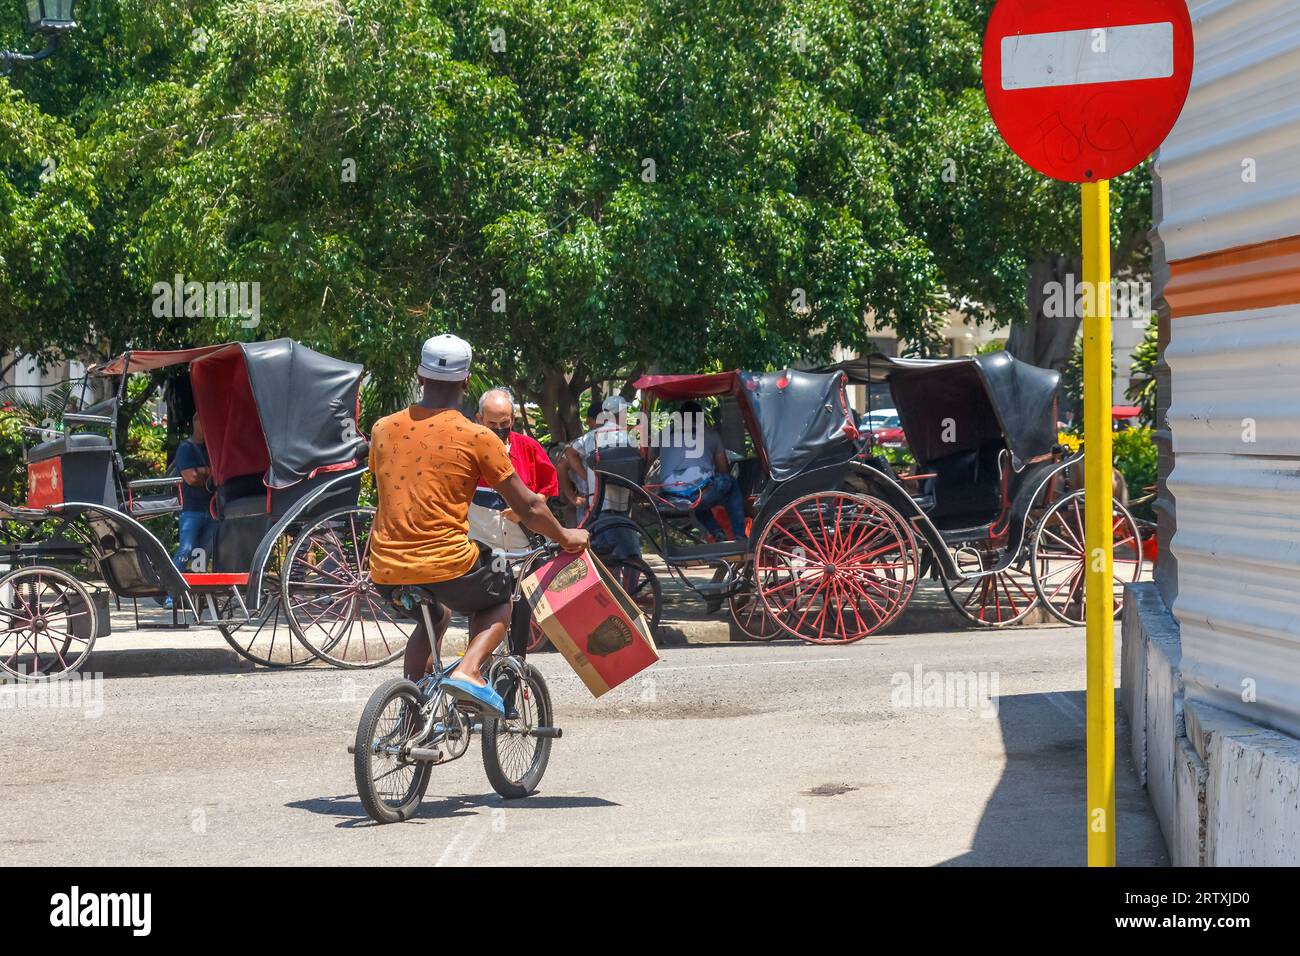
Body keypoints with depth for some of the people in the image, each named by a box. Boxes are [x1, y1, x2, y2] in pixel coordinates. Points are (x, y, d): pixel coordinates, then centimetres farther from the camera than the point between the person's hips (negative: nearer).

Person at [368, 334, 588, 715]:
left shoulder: (383, 429, 6)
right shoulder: (476, 437, -6)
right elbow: (528, 508, 0)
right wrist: (565, 537, 18)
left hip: (386, 571, 5)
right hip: (447, 566, -5)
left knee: (435, 616, 35)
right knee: (499, 599, 26)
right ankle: (468, 670, 0)